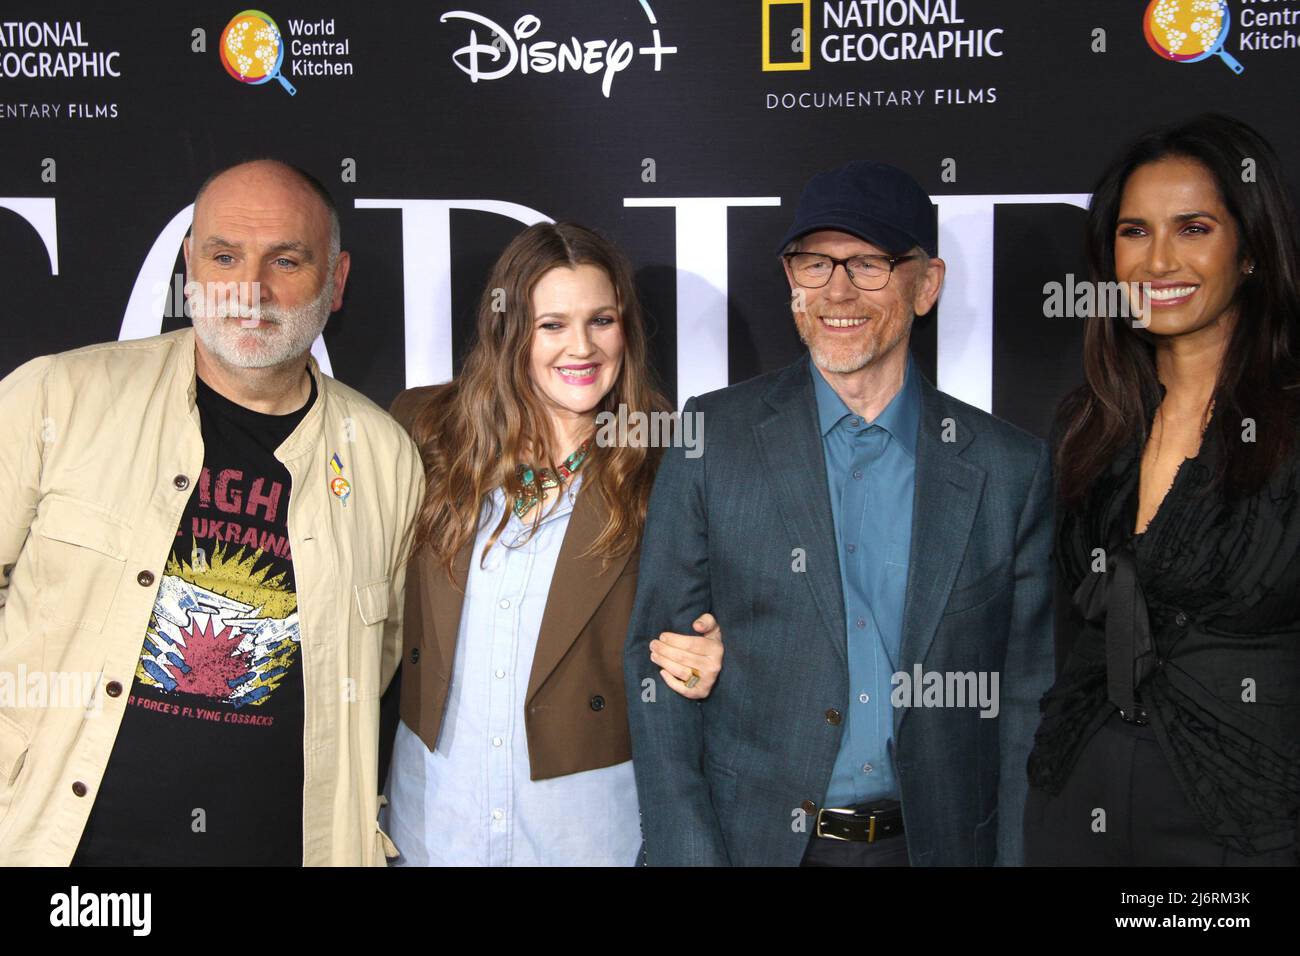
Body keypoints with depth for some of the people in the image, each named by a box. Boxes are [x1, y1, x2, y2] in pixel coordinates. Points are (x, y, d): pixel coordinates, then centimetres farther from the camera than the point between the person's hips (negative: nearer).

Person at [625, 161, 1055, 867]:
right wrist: (686, 853, -10)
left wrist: (1013, 855, -5)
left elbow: (1024, 696, 1)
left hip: (935, 840, 1)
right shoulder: (712, 437, -4)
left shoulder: (1009, 468, -2)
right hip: (753, 839, -1)